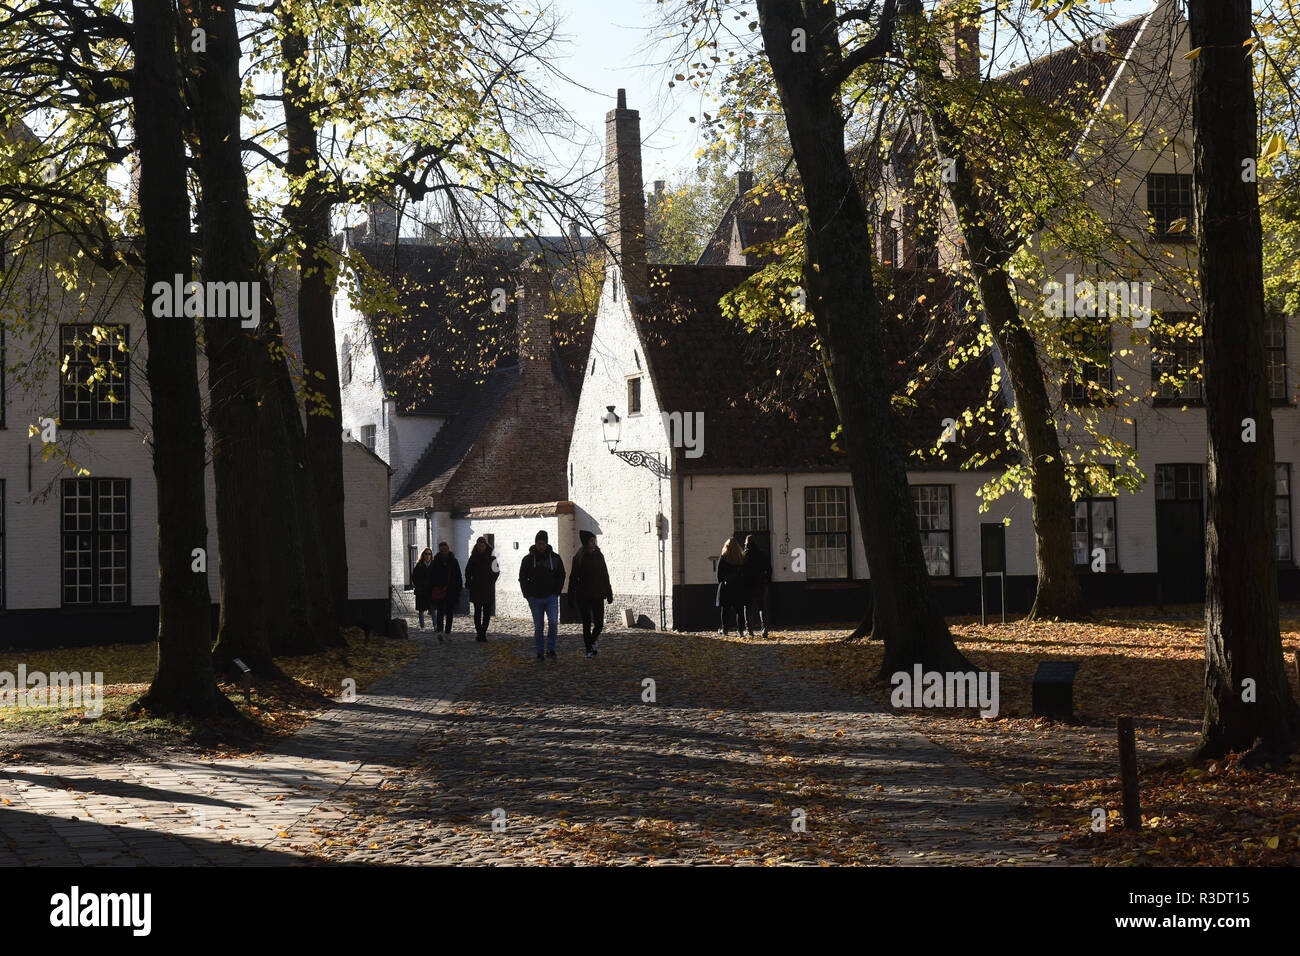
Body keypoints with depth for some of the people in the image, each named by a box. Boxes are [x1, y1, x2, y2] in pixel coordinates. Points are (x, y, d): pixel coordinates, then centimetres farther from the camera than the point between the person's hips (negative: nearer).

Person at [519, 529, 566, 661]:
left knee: (553, 622, -16)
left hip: (551, 597, 0)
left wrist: (556, 592, 1)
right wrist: (528, 595, -1)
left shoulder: (555, 558, 4)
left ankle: (551, 649, -2)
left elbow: (561, 576, 12)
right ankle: (539, 653, 11)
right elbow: (522, 579, 8)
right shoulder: (528, 559, 3)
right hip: (535, 599, 0)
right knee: (538, 627, 3)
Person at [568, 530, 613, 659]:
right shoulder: (578, 558, -5)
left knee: (599, 624, 0)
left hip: (597, 595, 3)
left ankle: (592, 641, 29)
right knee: (587, 624, 0)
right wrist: (571, 598, -8)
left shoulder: (599, 556, 6)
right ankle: (589, 650, 11)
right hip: (583, 597, -3)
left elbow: (605, 576, 12)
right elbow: (573, 579, -4)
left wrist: (609, 594, 10)